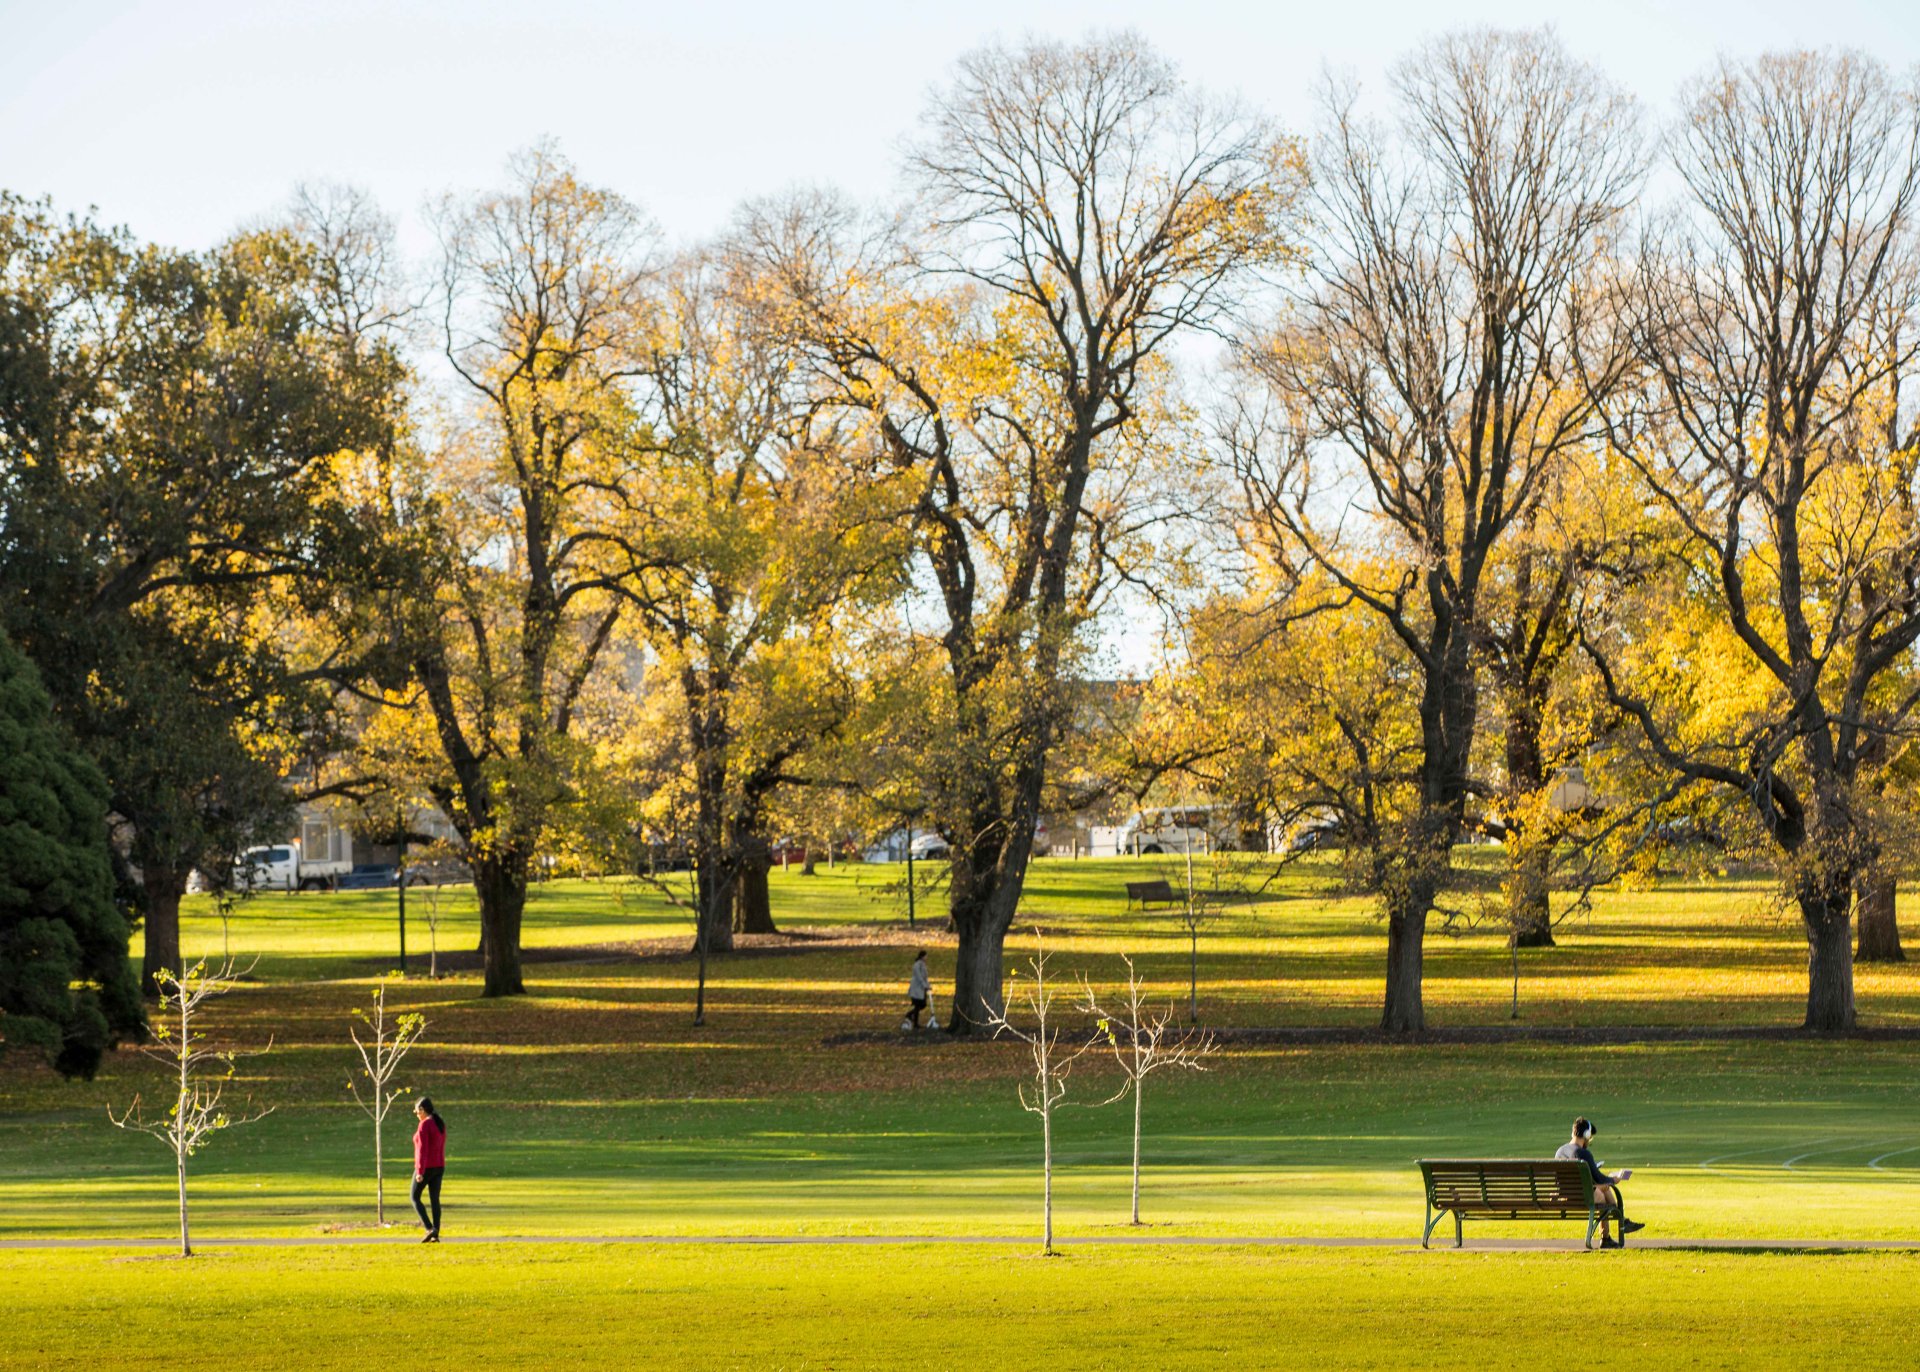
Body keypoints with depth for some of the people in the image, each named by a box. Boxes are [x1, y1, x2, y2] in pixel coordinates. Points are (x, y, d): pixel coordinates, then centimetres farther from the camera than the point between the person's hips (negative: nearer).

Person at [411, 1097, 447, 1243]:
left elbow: (422, 1149, -20)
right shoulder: (440, 1124, 9)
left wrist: (420, 1171, -21)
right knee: (434, 1199, 8)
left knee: (415, 1198, 5)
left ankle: (430, 1229, -9)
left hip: (425, 1167, -8)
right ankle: (436, 1235, 3)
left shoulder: (424, 1125, -16)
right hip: (439, 1166, 8)